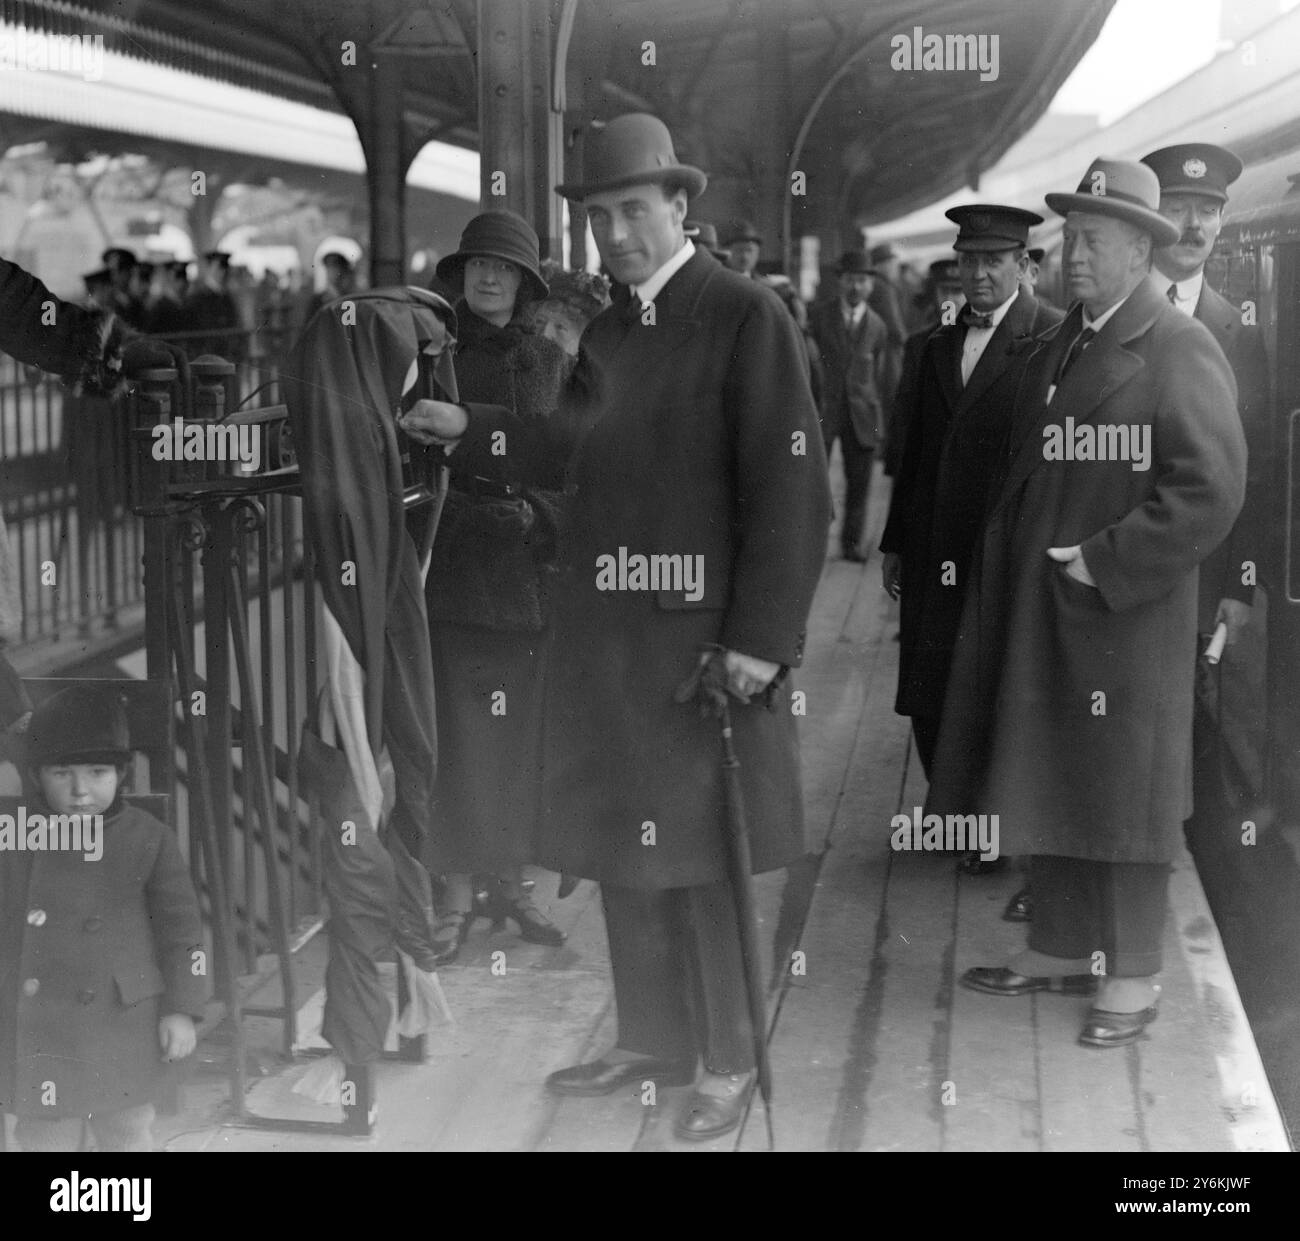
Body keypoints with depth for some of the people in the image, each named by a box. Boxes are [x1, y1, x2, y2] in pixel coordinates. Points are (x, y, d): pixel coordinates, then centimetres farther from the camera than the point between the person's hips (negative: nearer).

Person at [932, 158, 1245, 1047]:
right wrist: (1010, 568, 7)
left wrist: (1102, 562, -17)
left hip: (1125, 616, -7)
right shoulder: (1054, 350, 12)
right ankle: (1062, 948, 27)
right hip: (1036, 613, 7)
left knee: (1122, 792, 2)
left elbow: (1210, 491, -18)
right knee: (1048, 781, 13)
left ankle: (1132, 978, 14)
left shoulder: (1180, 350, -10)